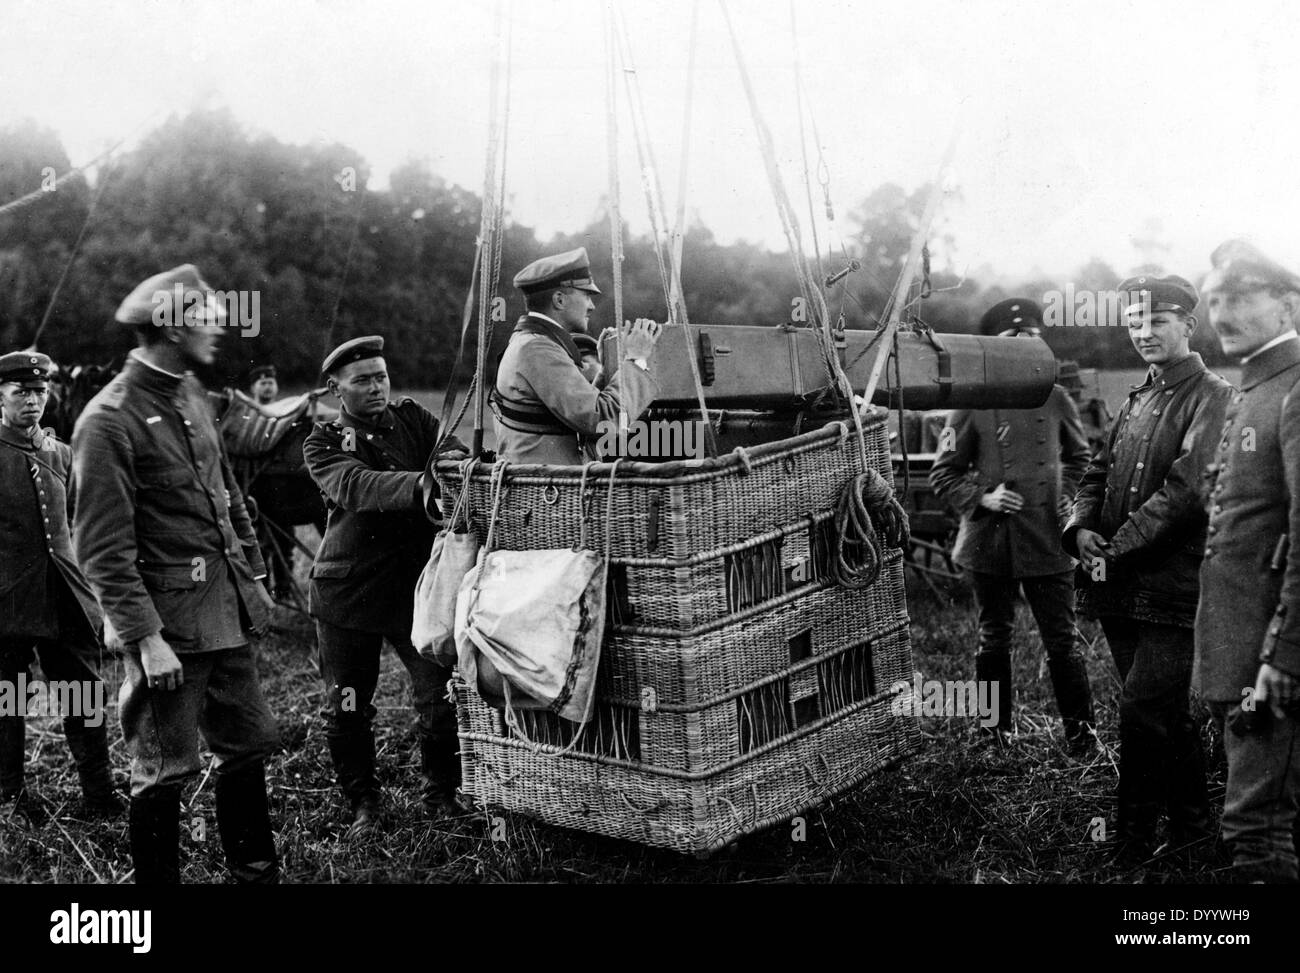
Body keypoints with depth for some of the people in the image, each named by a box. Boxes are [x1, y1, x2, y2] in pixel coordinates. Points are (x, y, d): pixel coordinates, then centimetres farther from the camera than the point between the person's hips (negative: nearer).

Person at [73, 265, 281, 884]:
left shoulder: (191, 395, 10)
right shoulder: (109, 421, -15)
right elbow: (104, 549, -17)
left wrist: (253, 576, 16)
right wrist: (146, 638, -20)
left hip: (227, 611, 8)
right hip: (170, 621, -8)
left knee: (249, 745, 16)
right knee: (164, 771, 4)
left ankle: (257, 872, 31)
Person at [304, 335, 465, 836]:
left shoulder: (412, 417, 9)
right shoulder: (323, 443, -2)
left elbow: (453, 450, -5)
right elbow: (358, 486, -22)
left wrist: (454, 460, -30)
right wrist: (421, 483, -39)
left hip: (416, 586, 1)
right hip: (347, 588, -1)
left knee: (442, 695, -4)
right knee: (347, 708, 7)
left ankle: (440, 794, 18)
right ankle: (363, 804, 28)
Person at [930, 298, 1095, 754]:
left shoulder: (1056, 400, 4)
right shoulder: (973, 406, -3)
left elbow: (1078, 457, 21)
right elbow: (942, 474, 3)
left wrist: (1067, 496, 6)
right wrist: (982, 498, -11)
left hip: (1048, 542, 1)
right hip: (991, 543, -1)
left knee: (1062, 643, 3)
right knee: (994, 642, 12)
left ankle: (1081, 735, 17)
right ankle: (997, 734, 25)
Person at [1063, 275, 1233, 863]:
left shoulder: (1212, 399, -8)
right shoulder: (1139, 401, 17)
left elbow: (1187, 490, -18)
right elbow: (1097, 475, 16)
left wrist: (1119, 548, -17)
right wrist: (1082, 528, -3)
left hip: (1172, 591, -7)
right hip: (1122, 592, 8)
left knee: (1142, 711, -10)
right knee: (1168, 714, 17)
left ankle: (1132, 847, 1)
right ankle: (1192, 826, 32)